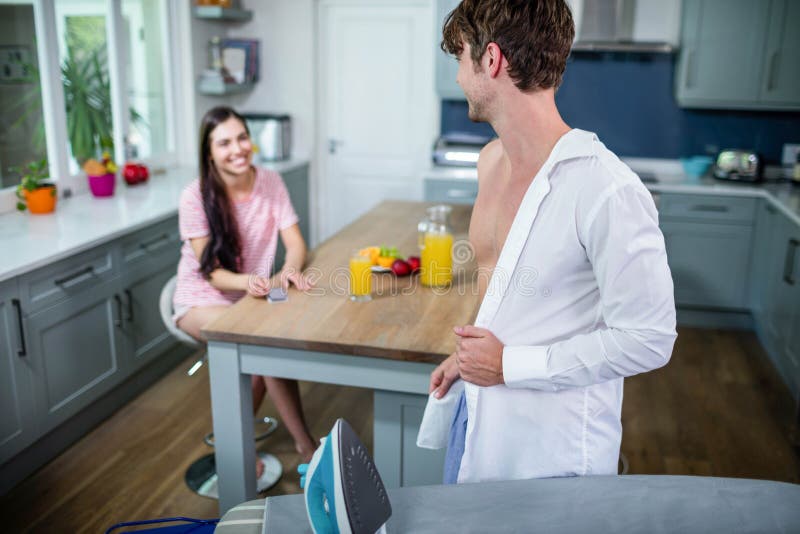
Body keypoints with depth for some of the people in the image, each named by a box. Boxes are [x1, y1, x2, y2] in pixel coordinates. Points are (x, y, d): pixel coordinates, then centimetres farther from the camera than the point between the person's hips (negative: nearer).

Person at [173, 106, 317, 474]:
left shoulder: (270, 183, -6)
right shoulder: (195, 198, -17)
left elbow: (295, 244, -10)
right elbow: (212, 273, -18)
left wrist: (288, 270, -34)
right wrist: (247, 281, -40)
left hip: (253, 296, 4)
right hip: (202, 300, -4)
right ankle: (305, 444, -16)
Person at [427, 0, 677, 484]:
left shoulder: (608, 191, -25)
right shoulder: (492, 161, 2)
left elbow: (648, 339, -21)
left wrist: (510, 364, -19)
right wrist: (471, 354, 9)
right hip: (479, 418, 8)